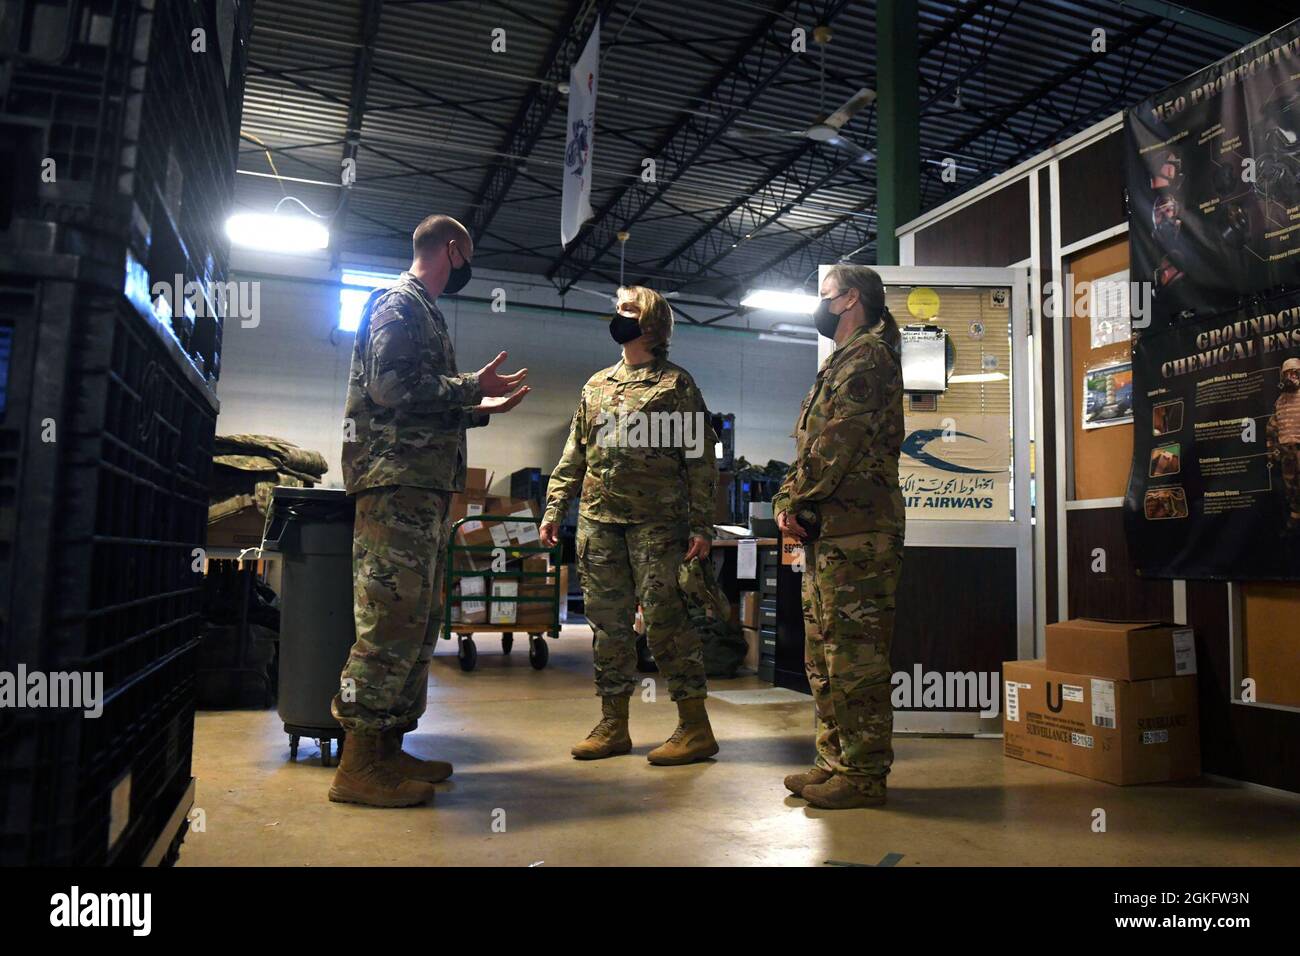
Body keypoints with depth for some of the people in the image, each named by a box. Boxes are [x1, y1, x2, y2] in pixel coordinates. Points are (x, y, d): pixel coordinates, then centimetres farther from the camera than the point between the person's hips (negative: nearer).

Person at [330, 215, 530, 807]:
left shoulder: (422, 311, 26)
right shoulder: (399, 303, -3)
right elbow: (390, 386, -17)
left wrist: (481, 408, 25)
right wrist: (471, 387, -11)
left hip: (423, 487, 10)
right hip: (397, 484, -10)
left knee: (418, 620, 9)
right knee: (393, 619, -12)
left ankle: (386, 748, 16)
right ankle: (359, 765, -7)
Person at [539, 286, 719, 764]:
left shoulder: (676, 383, 2)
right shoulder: (596, 385, 18)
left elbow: (699, 459, -2)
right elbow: (573, 455, 19)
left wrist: (701, 525, -10)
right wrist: (553, 509, 10)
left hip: (656, 522, -5)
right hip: (598, 521, 6)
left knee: (666, 621, -6)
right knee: (608, 622, 8)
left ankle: (695, 728, 5)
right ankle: (613, 725, 18)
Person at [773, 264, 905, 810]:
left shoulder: (868, 356, -6)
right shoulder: (840, 363, 25)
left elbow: (840, 441, -17)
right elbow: (809, 447, 21)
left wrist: (797, 500, -10)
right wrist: (786, 501, 6)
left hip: (855, 532, -10)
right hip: (826, 533, 10)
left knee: (855, 655, -6)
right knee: (824, 655, 13)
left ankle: (864, 775, 2)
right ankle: (836, 761, 23)